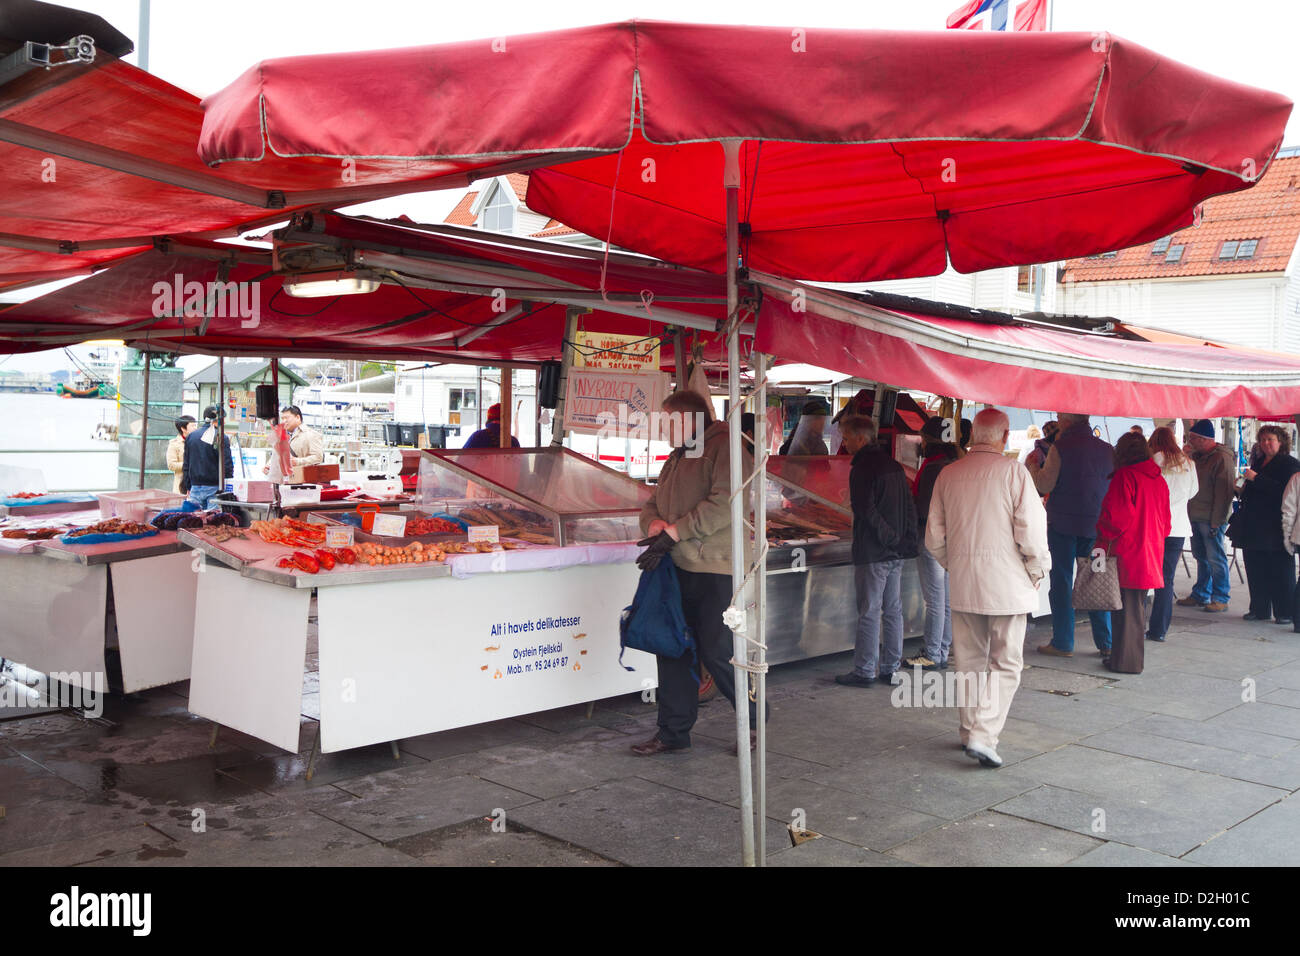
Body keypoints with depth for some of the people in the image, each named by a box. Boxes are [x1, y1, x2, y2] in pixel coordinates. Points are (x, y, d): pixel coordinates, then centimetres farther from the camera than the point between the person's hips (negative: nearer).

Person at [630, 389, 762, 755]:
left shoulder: (725, 446, -8)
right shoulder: (677, 457, 22)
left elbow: (725, 503, -21)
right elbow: (652, 503, 23)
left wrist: (675, 531, -19)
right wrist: (653, 523, -2)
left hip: (715, 570, -9)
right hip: (678, 569, 9)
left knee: (718, 653, -5)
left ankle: (754, 718, 18)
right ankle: (674, 732, 22)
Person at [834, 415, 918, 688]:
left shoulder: (862, 468, -12)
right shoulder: (894, 465, 13)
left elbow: (865, 509, -21)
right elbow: (910, 507, 13)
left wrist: (890, 537, -14)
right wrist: (907, 540, 11)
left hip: (872, 553, -8)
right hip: (897, 553, 8)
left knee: (868, 613, -2)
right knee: (893, 611, 11)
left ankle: (864, 672, 3)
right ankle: (891, 668, 18)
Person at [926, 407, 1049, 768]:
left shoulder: (948, 474, 3)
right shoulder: (1013, 472, -10)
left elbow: (934, 538, 8)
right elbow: (1032, 531, -12)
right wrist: (1037, 570, 4)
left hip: (963, 584, 5)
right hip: (1006, 583, -4)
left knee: (968, 661, 15)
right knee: (1005, 664, 2)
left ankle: (970, 730, 25)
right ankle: (983, 736, -7)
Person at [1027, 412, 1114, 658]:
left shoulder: (1062, 447, -10)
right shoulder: (1105, 449, 5)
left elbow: (1044, 484, -10)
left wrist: (1032, 465, 7)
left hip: (1063, 523, -4)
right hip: (1096, 524, 5)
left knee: (1061, 583, 2)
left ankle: (1063, 643, 4)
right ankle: (1106, 642, 13)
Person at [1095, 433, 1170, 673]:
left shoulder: (1124, 476, -13)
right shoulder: (1159, 480, 10)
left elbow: (1117, 516, -18)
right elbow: (1165, 520, 15)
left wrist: (1103, 538, -5)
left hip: (1127, 554, -7)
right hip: (1151, 553, 7)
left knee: (1126, 606, -1)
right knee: (1137, 604, 14)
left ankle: (1125, 660, 3)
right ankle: (1133, 657, 21)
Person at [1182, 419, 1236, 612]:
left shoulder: (1222, 458, -13)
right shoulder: (1196, 456, 14)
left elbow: (1223, 493, -17)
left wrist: (1216, 521, -20)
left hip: (1211, 518, -8)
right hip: (1196, 516, 8)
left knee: (1215, 558, -4)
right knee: (1201, 557, 14)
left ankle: (1221, 598, 3)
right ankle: (1200, 595, 21)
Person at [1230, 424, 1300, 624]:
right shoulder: (1259, 463, 18)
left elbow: (1284, 490, -21)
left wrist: (1256, 478, -20)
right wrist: (1243, 490, 10)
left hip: (1276, 528, -8)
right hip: (1254, 529, 8)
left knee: (1281, 573, -2)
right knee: (1256, 571, 9)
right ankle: (1259, 609, 17)